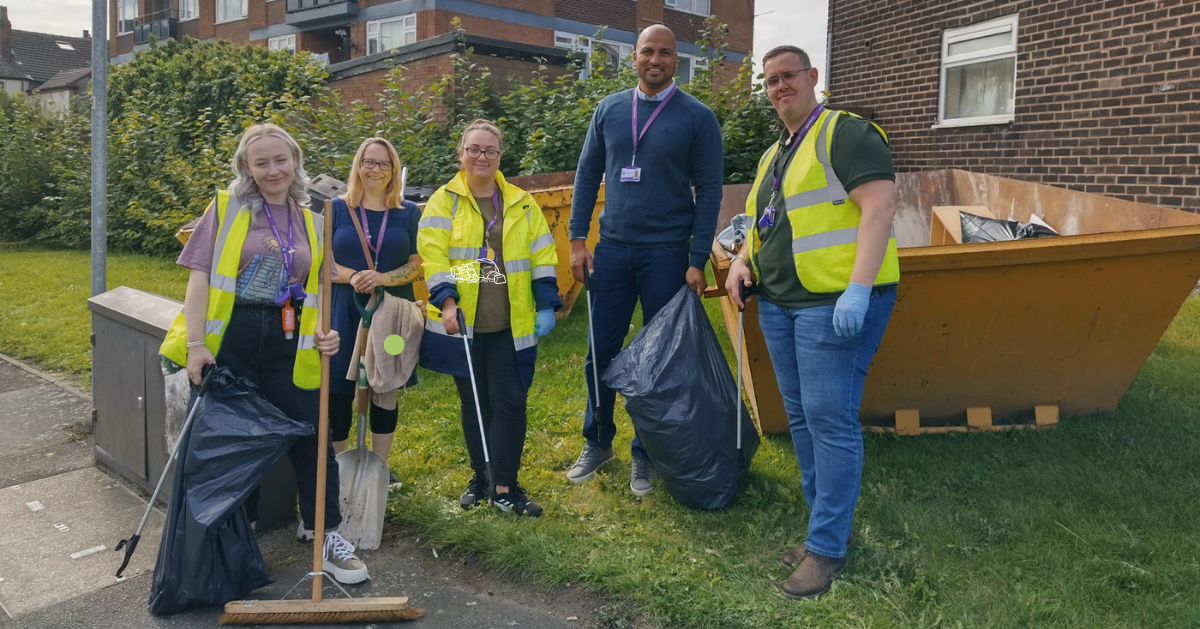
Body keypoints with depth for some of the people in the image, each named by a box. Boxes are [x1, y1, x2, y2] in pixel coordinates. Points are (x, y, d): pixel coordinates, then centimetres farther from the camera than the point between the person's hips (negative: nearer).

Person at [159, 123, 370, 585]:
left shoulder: (310, 222, 11)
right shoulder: (226, 209, 2)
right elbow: (199, 278, -2)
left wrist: (325, 334, -2)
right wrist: (196, 343, -10)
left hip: (290, 344, 2)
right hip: (230, 340, -2)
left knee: (311, 439, 2)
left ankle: (328, 537, 14)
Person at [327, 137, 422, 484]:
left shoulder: (409, 212, 6)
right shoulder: (337, 209, 4)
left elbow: (417, 264, 2)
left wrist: (384, 278, -16)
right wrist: (352, 277, -18)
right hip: (344, 313, -1)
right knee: (338, 391, -1)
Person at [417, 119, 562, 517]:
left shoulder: (521, 203, 8)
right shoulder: (444, 201, 1)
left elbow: (542, 256, 8)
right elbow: (432, 254, -9)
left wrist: (546, 305, 2)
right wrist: (446, 301, -20)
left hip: (511, 324, 1)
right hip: (463, 323, -1)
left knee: (510, 401, -1)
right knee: (474, 403, 11)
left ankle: (504, 487, 9)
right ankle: (481, 477, 27)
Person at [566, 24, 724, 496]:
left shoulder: (697, 117, -3)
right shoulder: (609, 110, 6)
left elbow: (709, 190, -5)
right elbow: (588, 174, 9)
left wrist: (697, 261, -10)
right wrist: (577, 239, 2)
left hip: (666, 253, -3)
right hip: (611, 249, 3)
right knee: (601, 351, 8)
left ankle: (644, 454, 21)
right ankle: (597, 443, 26)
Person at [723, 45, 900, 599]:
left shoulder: (845, 133, -7)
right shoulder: (772, 156, 20)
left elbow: (880, 208, -17)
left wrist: (857, 291, -26)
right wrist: (741, 261, 9)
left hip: (836, 303, -9)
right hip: (779, 303, 9)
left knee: (830, 419, -7)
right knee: (800, 417, 12)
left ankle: (827, 547, 3)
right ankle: (825, 525, 24)